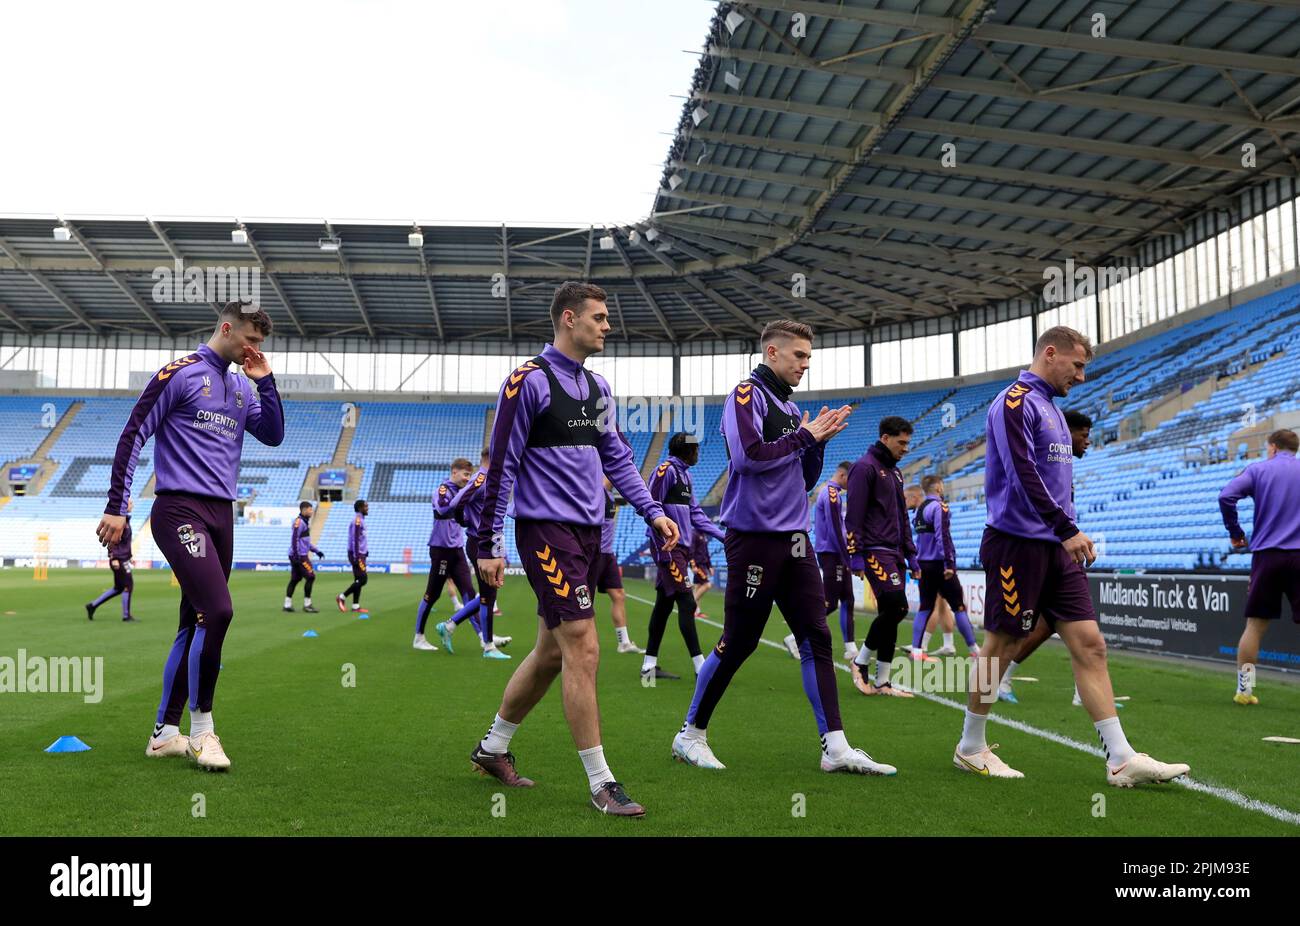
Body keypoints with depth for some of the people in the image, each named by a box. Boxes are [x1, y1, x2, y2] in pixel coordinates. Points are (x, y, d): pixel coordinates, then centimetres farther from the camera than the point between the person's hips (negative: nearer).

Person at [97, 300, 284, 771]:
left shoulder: (242, 389, 17)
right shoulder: (180, 374, -4)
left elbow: (273, 435, 14)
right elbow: (132, 435, -5)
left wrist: (265, 381, 5)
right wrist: (117, 507, -9)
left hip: (221, 515, 8)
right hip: (181, 510, -8)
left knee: (195, 625, 8)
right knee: (217, 611, -19)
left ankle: (165, 732, 17)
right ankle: (201, 727, -6)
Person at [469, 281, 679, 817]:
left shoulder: (596, 387, 14)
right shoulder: (528, 381, -10)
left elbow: (616, 457, 19)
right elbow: (501, 465, -10)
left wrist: (652, 511, 8)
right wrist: (490, 544, -11)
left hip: (587, 531, 8)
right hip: (545, 530, -8)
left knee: (552, 651, 14)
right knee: (583, 650, -10)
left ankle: (493, 748, 32)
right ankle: (600, 783, 0)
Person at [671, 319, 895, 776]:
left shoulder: (790, 408, 18)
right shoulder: (747, 394, -6)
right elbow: (749, 456, -22)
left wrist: (818, 440, 5)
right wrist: (804, 436, -11)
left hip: (795, 540, 8)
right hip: (755, 537, -8)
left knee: (817, 638, 4)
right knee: (737, 644, -1)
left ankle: (835, 747, 8)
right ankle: (691, 734, 16)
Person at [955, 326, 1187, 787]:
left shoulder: (1051, 409, 19)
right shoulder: (1015, 402, -10)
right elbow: (1023, 474, -21)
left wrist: (1071, 536, 15)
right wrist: (1068, 529, -24)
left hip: (1055, 548, 9)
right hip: (1017, 544, -9)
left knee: (1090, 645, 3)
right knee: (998, 647, 0)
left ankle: (1121, 759, 4)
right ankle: (970, 748, 15)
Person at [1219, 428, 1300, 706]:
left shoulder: (1258, 469, 4)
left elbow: (1226, 497, -10)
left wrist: (1235, 533, 1)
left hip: (1266, 555, 0)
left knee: (1255, 625, 7)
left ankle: (1244, 689, 10)